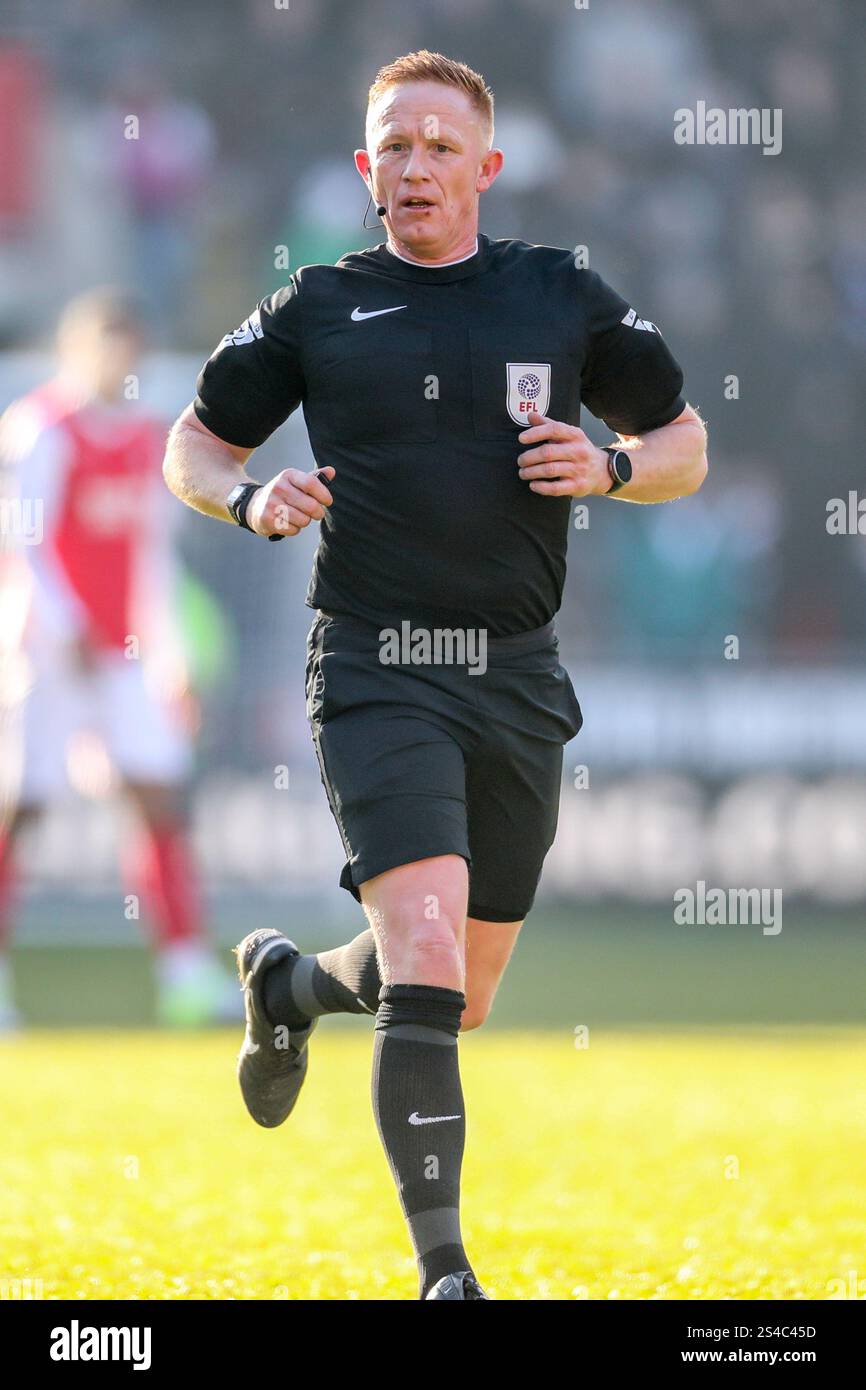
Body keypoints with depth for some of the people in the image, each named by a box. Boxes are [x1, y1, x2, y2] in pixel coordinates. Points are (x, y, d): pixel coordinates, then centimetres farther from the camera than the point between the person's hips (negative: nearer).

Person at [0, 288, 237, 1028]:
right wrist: (65, 632, -23)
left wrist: (169, 655, 19)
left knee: (163, 801, 0)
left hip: (121, 655, 7)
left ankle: (188, 969, 0)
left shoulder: (146, 438, 13)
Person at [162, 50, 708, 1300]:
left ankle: (291, 984, 46)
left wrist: (608, 468, -7)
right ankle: (443, 1269, -21)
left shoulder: (562, 298, 7)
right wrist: (252, 500, -8)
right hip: (377, 674, -3)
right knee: (427, 957, -21)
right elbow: (192, 447, 14)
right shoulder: (319, 310, 4)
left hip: (517, 682, 3)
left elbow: (686, 446, 15)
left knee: (462, 1000, 12)